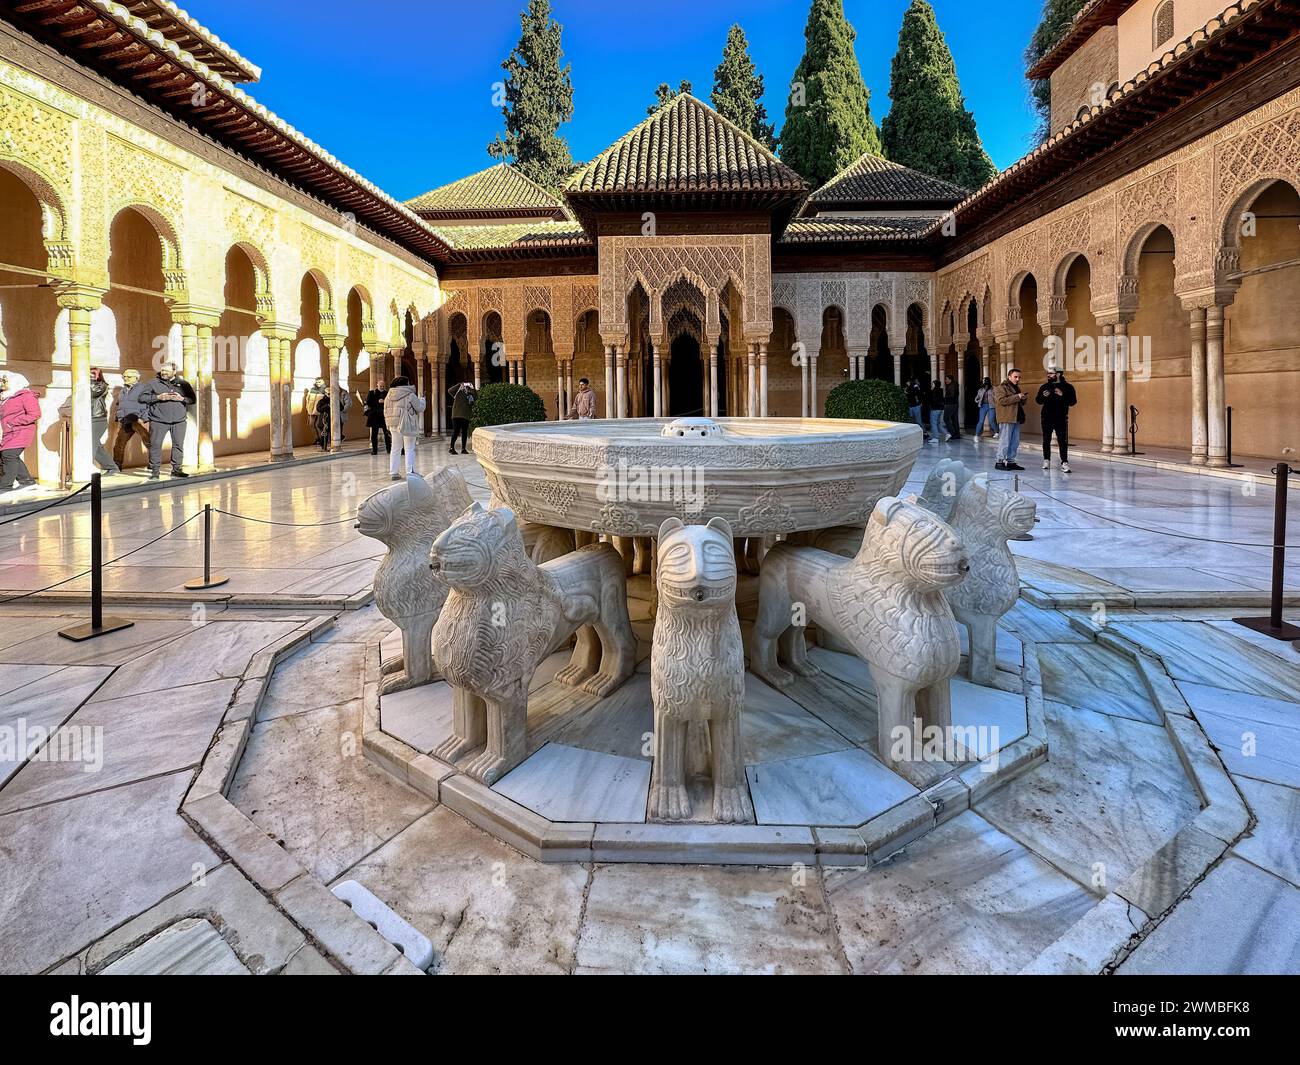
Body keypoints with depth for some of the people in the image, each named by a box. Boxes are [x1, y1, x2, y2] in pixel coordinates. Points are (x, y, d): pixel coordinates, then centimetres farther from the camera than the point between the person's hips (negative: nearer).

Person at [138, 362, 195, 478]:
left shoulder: (183, 384, 11)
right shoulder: (153, 383, 6)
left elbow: (193, 399, 11)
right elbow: (142, 397, 2)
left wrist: (182, 398, -9)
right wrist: (158, 397, -11)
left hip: (179, 421, 1)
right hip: (158, 421, -1)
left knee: (178, 445, 4)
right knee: (155, 445, -3)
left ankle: (176, 469, 13)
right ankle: (155, 471, 3)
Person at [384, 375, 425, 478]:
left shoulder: (389, 395, 8)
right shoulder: (410, 395, -10)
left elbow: (386, 411, 12)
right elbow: (420, 408, -3)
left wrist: (389, 424, 20)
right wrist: (421, 399, 16)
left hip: (394, 425, 5)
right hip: (407, 425, -5)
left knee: (395, 448, 11)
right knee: (409, 449, 1)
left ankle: (394, 473, 11)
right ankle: (410, 472, 0)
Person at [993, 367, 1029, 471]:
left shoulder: (1017, 388, 23)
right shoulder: (1002, 387, -5)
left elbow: (1020, 403, 29)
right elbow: (1001, 400, -19)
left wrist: (1023, 399, 6)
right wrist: (1016, 397, -20)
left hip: (1016, 419, 9)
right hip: (1006, 419, -9)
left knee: (1015, 442, 8)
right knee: (1004, 441, -8)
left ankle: (1010, 461, 14)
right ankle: (1000, 461, -4)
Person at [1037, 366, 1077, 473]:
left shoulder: (1068, 387, -1)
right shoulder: (1045, 386, 8)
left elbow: (1073, 402, -7)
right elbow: (1038, 401, 11)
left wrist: (1062, 395, -21)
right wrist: (1043, 396, -11)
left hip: (1061, 418, -3)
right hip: (1046, 418, 3)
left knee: (1063, 441, -7)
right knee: (1046, 440, 8)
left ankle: (1064, 463, -8)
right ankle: (1046, 460, 19)